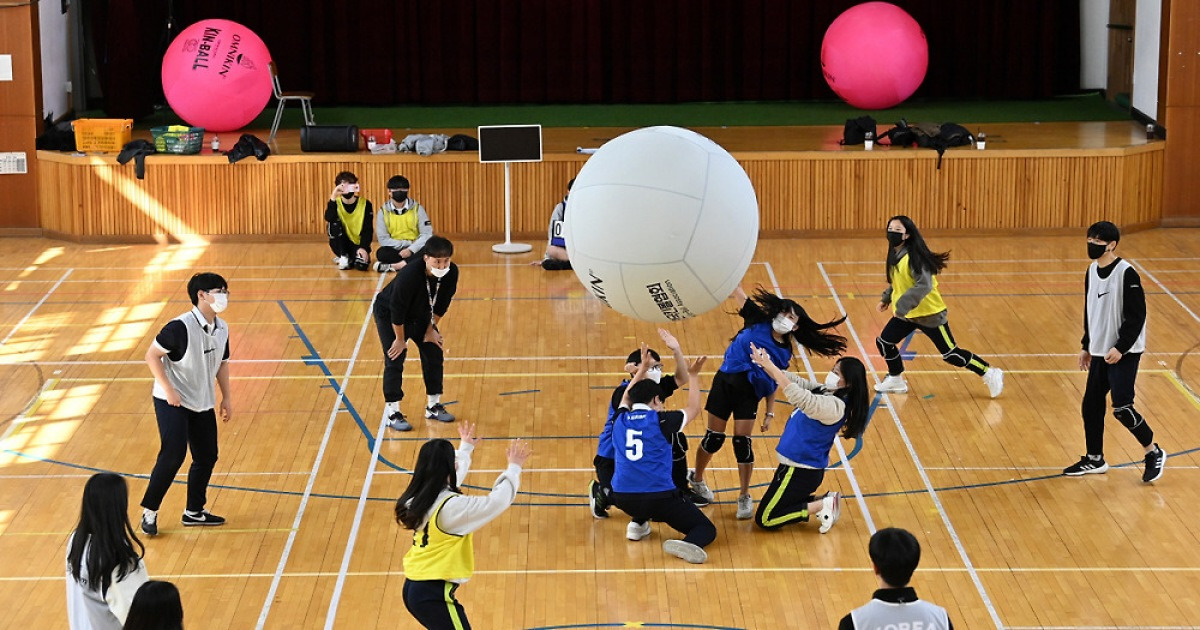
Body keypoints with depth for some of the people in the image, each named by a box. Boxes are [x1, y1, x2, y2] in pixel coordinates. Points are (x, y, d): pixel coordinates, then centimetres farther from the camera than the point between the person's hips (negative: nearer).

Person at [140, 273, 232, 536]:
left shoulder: (221, 329, 2)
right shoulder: (180, 327, -22)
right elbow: (152, 356, -18)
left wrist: (226, 397, 12)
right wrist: (168, 390, -22)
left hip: (202, 404, 7)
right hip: (172, 402, -7)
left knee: (207, 457, 9)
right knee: (173, 455, -14)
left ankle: (194, 511, 25)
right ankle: (149, 512, 0)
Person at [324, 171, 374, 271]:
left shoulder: (365, 204, -8)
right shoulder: (335, 203, -6)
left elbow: (367, 229, -12)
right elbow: (328, 219, -27)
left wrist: (363, 248, -27)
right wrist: (333, 197, -34)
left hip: (358, 244, -2)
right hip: (343, 244, 2)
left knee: (362, 265, -32)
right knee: (334, 223, -26)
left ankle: (357, 256, 6)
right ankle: (343, 257, -12)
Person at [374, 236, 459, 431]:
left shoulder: (451, 273, -23)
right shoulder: (409, 275, -40)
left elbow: (441, 305, -6)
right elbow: (397, 310, -30)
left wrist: (431, 329, 0)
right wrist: (400, 339, -20)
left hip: (420, 315, 6)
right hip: (388, 314, -6)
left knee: (434, 354, 4)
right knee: (395, 360, -12)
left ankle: (433, 406, 18)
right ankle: (392, 412, -4)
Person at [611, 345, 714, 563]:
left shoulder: (621, 420, 7)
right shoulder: (661, 421, -3)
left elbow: (626, 398, 32)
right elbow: (693, 409, 16)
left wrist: (643, 368, 41)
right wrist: (693, 376, 27)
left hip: (622, 498, 6)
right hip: (659, 497, -5)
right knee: (706, 529, 2)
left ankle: (637, 523, 21)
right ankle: (688, 544, -32)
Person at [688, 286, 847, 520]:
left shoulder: (784, 352, 2)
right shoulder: (759, 323, -3)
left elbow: (772, 383, 8)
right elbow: (737, 292, -6)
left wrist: (770, 412, 2)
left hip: (749, 393, 1)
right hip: (725, 383, -1)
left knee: (742, 442, -5)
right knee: (714, 439, 3)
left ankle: (744, 497, 9)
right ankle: (696, 479, 29)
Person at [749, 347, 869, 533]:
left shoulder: (835, 406, -26)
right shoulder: (825, 391, 2)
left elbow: (799, 396, -38)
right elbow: (796, 381, 7)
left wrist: (770, 367, -35)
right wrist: (765, 365, -5)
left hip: (800, 472, -10)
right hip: (799, 466, 10)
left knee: (764, 519, -2)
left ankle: (822, 506, 0)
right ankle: (826, 502, 15)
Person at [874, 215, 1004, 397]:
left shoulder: (914, 257, -24)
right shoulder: (895, 255, 3)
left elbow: (924, 285, -34)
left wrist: (903, 305, -38)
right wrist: (886, 298, 16)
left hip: (929, 314, -8)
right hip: (906, 314, 8)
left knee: (951, 354, -3)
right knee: (884, 342, 5)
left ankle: (990, 374, 12)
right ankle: (896, 380, 25)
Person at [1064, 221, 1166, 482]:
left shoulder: (1126, 273, -17)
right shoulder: (1092, 270, 7)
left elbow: (1137, 315, -17)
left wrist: (1120, 348, -21)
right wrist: (1087, 346, 20)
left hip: (1124, 353, -8)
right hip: (1101, 352, 8)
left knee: (1122, 407, -13)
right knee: (1091, 406, 10)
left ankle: (1154, 453, 6)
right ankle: (1094, 460, 25)